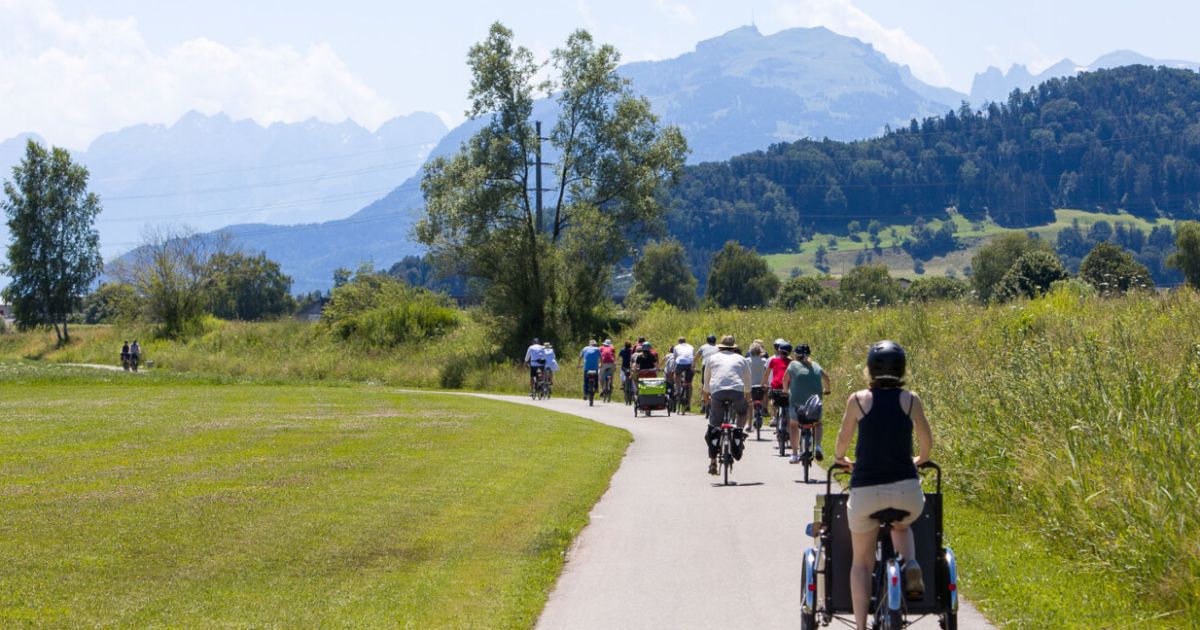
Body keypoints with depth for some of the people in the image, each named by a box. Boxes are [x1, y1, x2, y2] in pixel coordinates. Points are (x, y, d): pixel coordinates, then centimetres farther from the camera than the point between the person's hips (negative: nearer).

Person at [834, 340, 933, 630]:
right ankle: (911, 566, 3)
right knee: (901, 526, 34)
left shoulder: (858, 399, -1)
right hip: (907, 489, 1)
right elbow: (926, 441, 8)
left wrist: (840, 458, 31)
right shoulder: (910, 400, 1)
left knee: (861, 561, 14)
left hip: (865, 490, -1)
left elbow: (844, 438, 9)